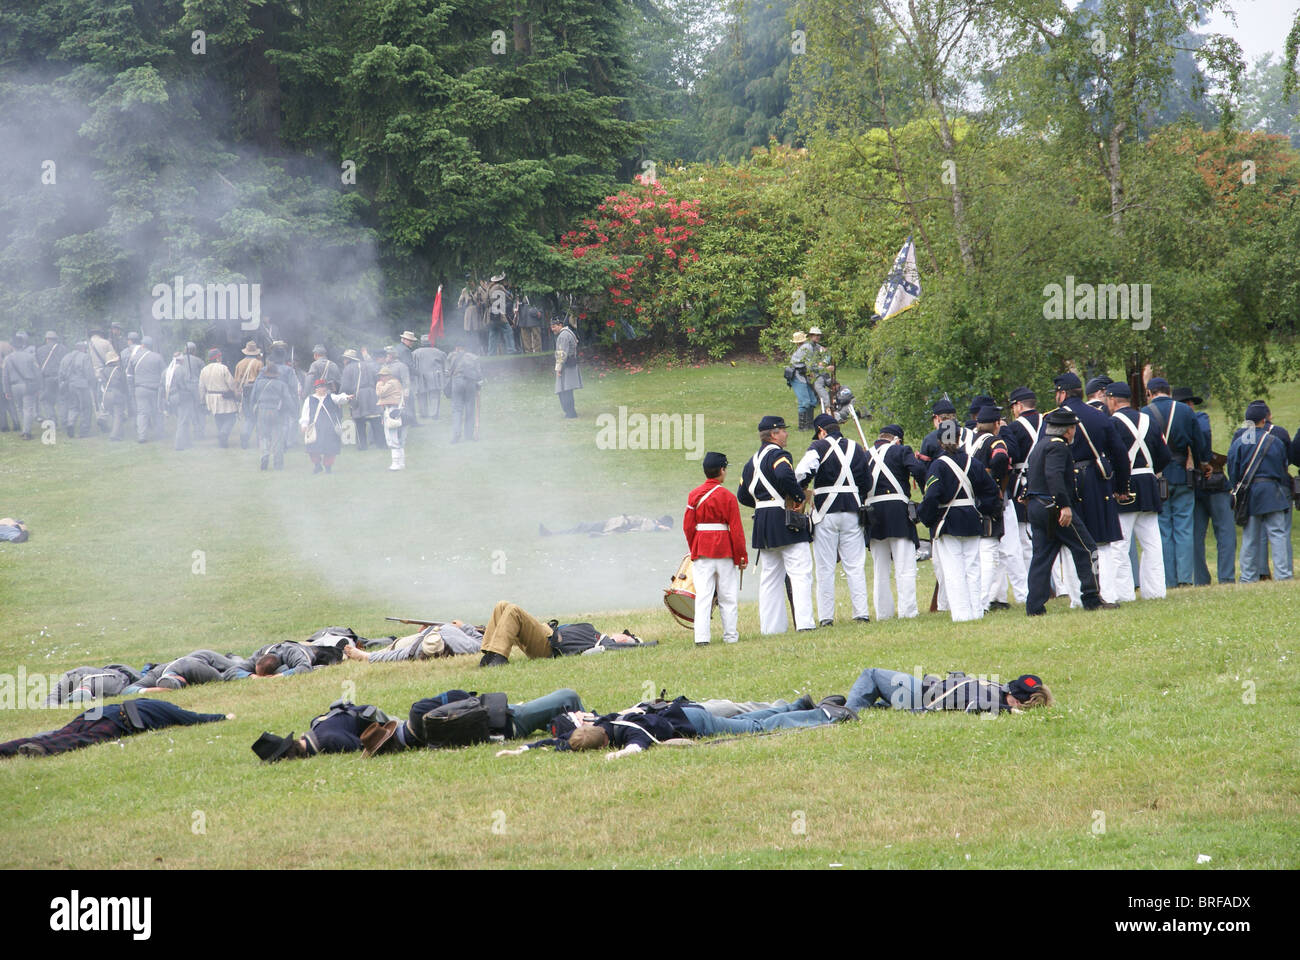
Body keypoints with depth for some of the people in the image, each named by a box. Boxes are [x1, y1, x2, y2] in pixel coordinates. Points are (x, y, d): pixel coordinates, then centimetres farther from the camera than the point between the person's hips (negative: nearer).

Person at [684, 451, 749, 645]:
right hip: (725, 552, -3)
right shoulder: (728, 497, -7)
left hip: (701, 553, 3)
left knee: (703, 595, 0)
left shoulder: (694, 495, 3)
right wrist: (741, 556, -1)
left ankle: (701, 637, -7)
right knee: (728, 596, 7)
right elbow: (736, 529, -7)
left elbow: (688, 526, 4)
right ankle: (730, 635, 10)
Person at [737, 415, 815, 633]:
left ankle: (770, 626, 11)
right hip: (785, 521, -8)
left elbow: (743, 496, 19)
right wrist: (799, 497, -17)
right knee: (800, 573, -8)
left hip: (762, 524, 8)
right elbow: (784, 476, -31)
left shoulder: (752, 461, 16)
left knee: (769, 576, 11)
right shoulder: (777, 455, -10)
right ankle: (804, 622, -16)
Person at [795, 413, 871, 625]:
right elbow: (866, 483, 12)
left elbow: (803, 472, -21)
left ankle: (826, 616, 1)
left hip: (826, 512, -4)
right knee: (855, 566, 7)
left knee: (825, 568, 2)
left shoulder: (820, 447, -5)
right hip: (852, 512, 4)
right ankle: (861, 612, 3)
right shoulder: (856, 448, 10)